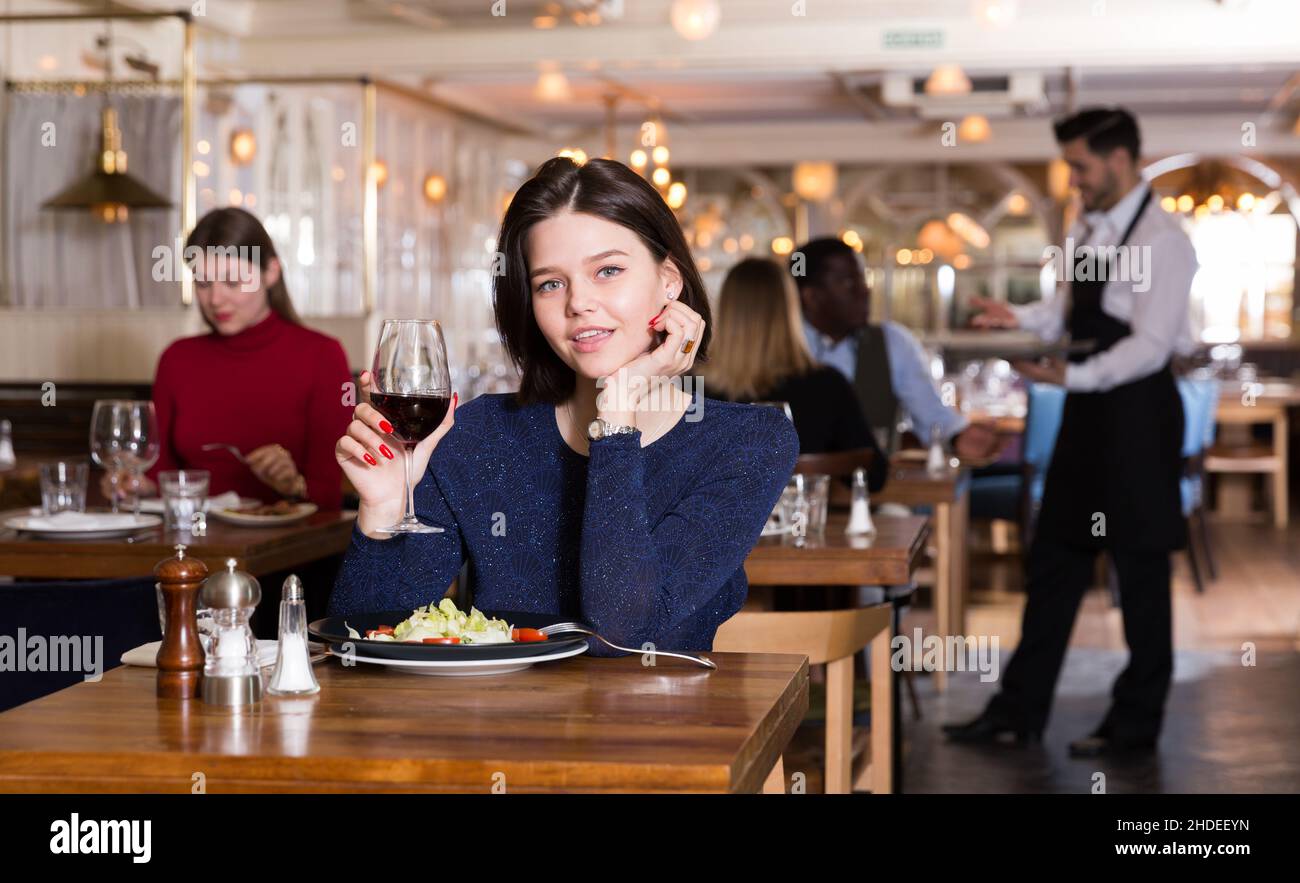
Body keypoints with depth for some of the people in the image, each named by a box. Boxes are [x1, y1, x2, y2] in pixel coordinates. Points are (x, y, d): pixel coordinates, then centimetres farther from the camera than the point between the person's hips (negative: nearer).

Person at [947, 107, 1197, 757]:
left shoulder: (1160, 240, -15)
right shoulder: (1089, 230, 11)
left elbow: (1150, 345, -21)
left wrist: (1071, 376, -29)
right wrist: (1020, 318, 1)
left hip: (1137, 412, -9)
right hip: (1088, 410, 9)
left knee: (1140, 568, 4)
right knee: (1054, 558, 12)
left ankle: (1136, 722, 18)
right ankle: (1021, 709, 22)